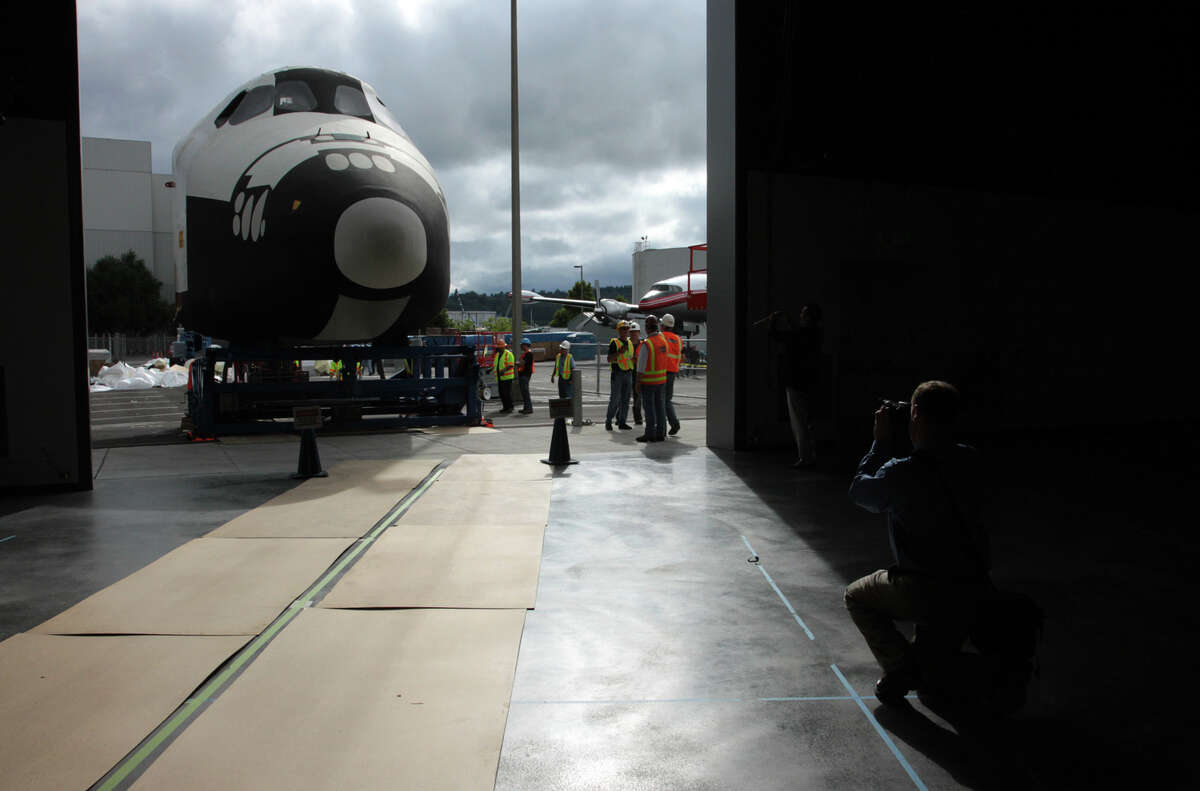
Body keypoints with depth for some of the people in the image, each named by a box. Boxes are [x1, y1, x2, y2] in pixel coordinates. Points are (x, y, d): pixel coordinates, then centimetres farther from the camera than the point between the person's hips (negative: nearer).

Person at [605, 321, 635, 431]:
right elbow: (609, 359, -12)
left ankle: (622, 422, 10)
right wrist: (619, 351, -24)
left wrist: (634, 359, 4)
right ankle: (608, 422, 4)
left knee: (625, 400, 5)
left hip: (628, 373, 6)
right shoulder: (614, 343, -5)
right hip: (617, 373, -6)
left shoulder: (630, 343, 15)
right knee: (614, 399, -7)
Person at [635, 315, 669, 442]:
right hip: (662, 379, 6)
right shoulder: (663, 340, 2)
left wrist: (638, 382, -11)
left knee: (649, 408, -1)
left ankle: (650, 434, 1)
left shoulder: (646, 344, -17)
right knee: (660, 407, 9)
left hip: (648, 381, -6)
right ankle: (661, 433, 11)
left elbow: (641, 366, -16)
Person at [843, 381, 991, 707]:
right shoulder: (970, 460, -1)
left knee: (856, 596, 20)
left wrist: (881, 443, 9)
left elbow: (860, 491, 2)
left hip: (924, 593, -6)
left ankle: (900, 669, 7)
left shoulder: (901, 472, -18)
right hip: (975, 589, 6)